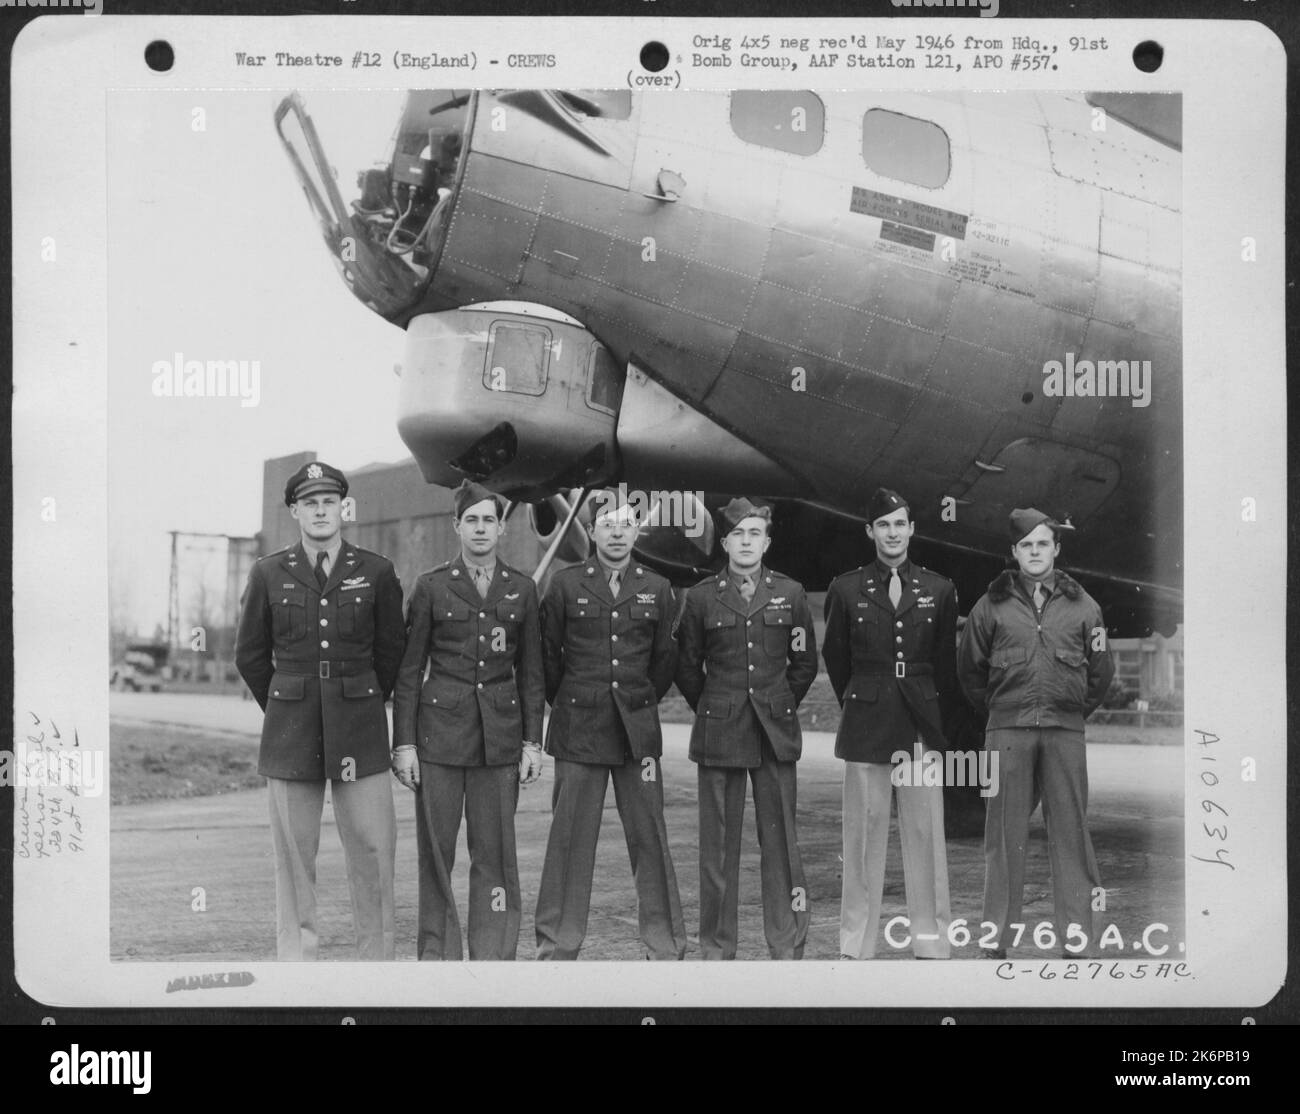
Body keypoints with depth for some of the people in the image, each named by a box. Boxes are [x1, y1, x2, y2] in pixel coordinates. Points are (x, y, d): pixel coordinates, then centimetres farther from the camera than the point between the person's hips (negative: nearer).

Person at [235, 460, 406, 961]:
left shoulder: (376, 572, 3)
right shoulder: (268, 574, 4)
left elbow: (392, 651, 12)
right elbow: (250, 655, 13)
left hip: (360, 728, 0)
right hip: (290, 731, 0)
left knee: (374, 849, -2)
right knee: (293, 853, 3)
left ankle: (378, 957, 7)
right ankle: (295, 957, 11)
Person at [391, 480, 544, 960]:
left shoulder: (521, 588, 8)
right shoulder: (431, 586, 2)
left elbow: (530, 672, 11)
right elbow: (409, 669, 3)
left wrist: (532, 741, 5)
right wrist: (403, 743, -2)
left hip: (501, 735, 1)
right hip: (440, 731, -1)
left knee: (495, 852, 1)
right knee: (435, 852, 1)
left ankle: (493, 954, 9)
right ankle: (437, 953, 12)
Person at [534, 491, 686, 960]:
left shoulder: (656, 589, 6)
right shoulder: (565, 584, 1)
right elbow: (547, 655, 10)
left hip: (638, 730, 1)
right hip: (577, 731, -1)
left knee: (650, 837, 1)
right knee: (570, 838, 2)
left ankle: (665, 947, 10)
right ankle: (556, 946, 12)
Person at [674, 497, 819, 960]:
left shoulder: (790, 594, 7)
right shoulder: (701, 598, 4)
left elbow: (805, 663, 14)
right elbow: (687, 668, 12)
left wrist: (780, 707, 11)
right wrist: (712, 710, 11)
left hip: (776, 734, 1)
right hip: (718, 734, 0)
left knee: (780, 842, 1)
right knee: (718, 846, 2)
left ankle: (787, 950, 9)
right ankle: (717, 951, 11)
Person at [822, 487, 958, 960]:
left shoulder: (938, 590, 6)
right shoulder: (846, 589, 3)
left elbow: (946, 665, 13)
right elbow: (835, 660, 12)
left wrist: (938, 719, 14)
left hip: (922, 723, 1)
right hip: (865, 722, -1)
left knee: (925, 831, 2)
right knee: (864, 832, 2)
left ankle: (930, 939, 11)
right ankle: (856, 943, 9)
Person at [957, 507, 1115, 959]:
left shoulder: (1081, 605, 8)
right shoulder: (992, 605, 5)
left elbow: (1101, 670, 16)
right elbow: (970, 667, 14)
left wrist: (1078, 709, 14)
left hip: (1066, 731, 1)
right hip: (1008, 732, -1)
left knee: (1070, 829, 2)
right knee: (1004, 832, 2)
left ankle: (1077, 937, 7)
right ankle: (998, 936, 8)